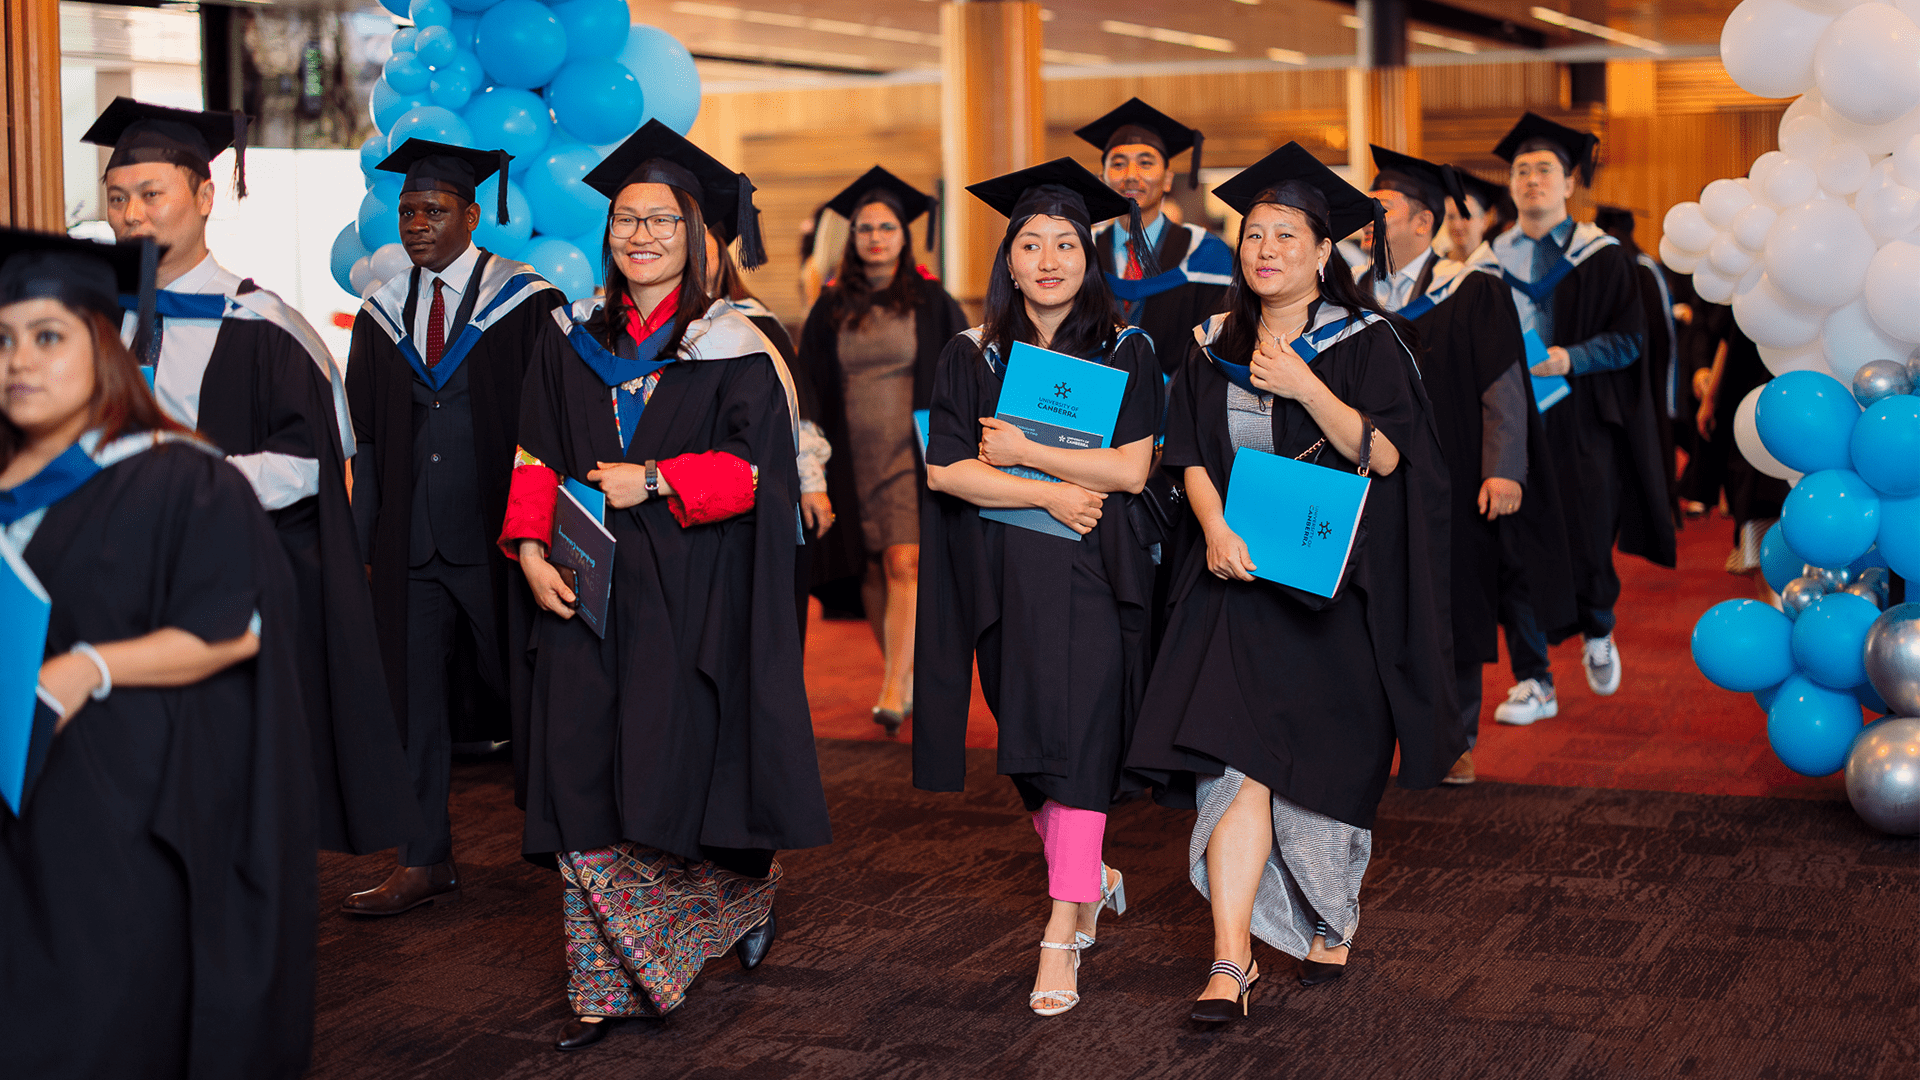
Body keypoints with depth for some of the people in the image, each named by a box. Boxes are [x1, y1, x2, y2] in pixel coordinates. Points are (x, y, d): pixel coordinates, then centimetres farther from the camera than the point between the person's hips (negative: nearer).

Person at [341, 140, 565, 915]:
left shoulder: (526, 304, -5)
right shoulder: (382, 314, 9)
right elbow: (366, 438, 12)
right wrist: (367, 543, 7)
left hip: (497, 539, -4)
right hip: (410, 549, 4)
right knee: (415, 698, 5)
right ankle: (426, 863, 13)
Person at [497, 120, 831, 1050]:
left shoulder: (729, 347, 1)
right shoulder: (571, 341, 12)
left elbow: (756, 465, -6)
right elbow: (536, 458, 10)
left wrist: (653, 481, -16)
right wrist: (531, 548, -4)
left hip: (688, 598, -3)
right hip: (585, 591, 3)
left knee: (679, 776, -6)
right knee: (585, 793, -1)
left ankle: (749, 893, 25)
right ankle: (609, 986, 6)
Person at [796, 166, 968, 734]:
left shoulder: (931, 303, 1)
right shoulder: (831, 309, 6)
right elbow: (810, 389, 10)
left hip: (911, 449, -3)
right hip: (851, 454, 3)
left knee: (903, 564, -14)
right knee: (870, 569, 7)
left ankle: (895, 691, -17)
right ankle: (904, 675, 22)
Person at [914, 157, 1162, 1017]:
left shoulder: (1126, 354, 1)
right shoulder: (972, 357, 4)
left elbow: (1132, 468, -9)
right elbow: (944, 469, -6)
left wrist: (1021, 451, -10)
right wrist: (1051, 492, -13)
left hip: (1093, 576, -3)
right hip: (1003, 579, 3)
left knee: (1075, 742, -10)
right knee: (1026, 744, 10)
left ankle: (1062, 934, -8)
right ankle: (1089, 880, 33)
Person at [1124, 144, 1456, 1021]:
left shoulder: (1365, 341, -3)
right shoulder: (1215, 346, 9)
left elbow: (1385, 455, -12)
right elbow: (1193, 455, 8)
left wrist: (1306, 389, -24)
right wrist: (1216, 528, -10)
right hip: (1241, 574, 2)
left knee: (1323, 763, 6)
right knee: (1237, 755, -13)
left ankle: (1334, 915, 33)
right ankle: (1232, 961, -14)